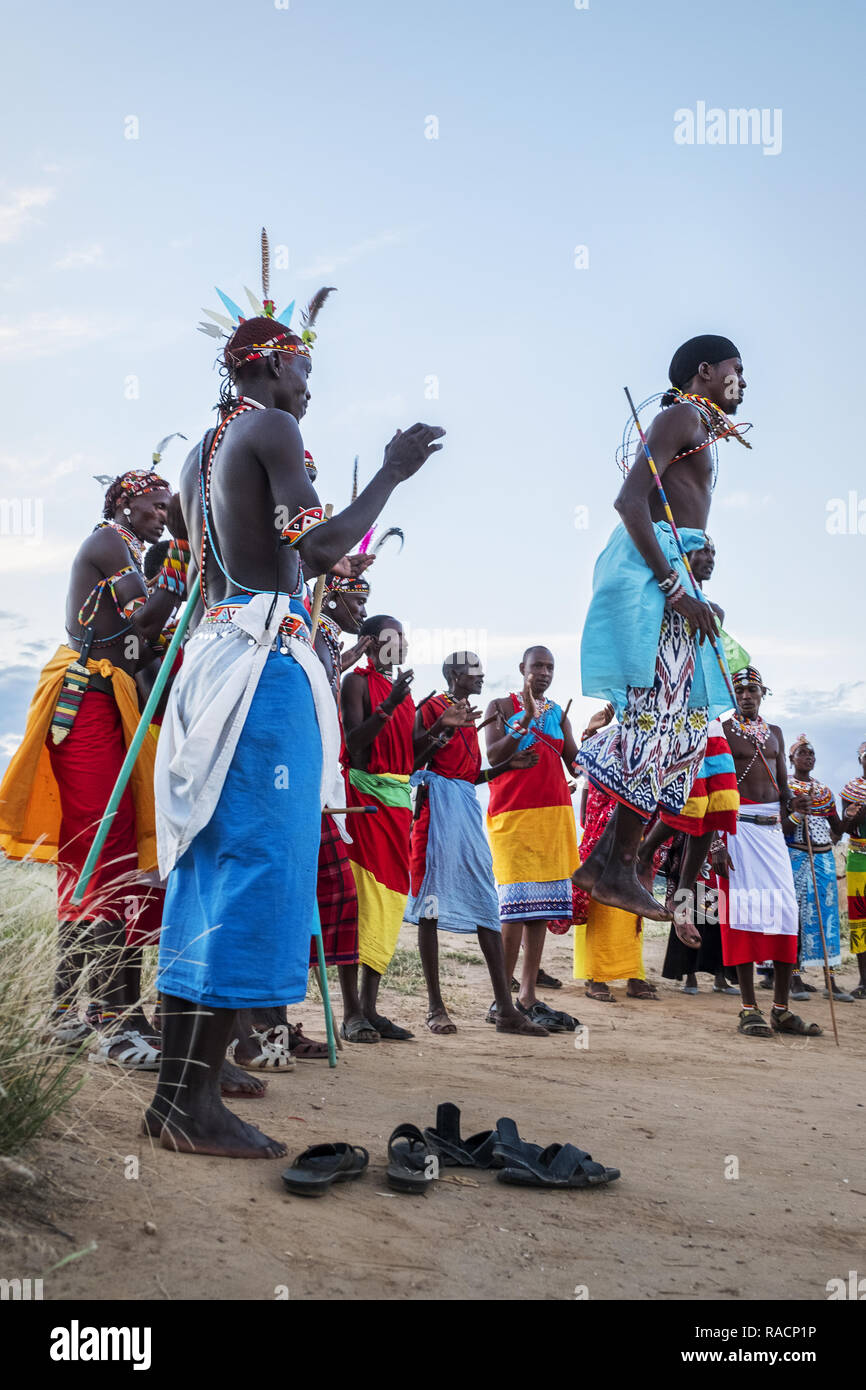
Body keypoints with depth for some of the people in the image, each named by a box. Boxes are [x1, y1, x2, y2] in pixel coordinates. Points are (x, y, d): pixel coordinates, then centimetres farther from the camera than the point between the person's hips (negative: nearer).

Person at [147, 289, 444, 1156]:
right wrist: (392, 473, -5)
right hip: (267, 656, -9)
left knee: (209, 866, 8)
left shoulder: (201, 455, 24)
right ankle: (192, 1102, -11)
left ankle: (176, 1091, 11)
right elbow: (316, 549, -16)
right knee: (257, 863, -10)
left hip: (213, 653, 9)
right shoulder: (272, 428, -4)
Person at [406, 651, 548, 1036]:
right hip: (436, 806, -8)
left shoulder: (470, 716, 22)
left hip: (467, 808, 8)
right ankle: (435, 1006, 3)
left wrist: (508, 765, 13)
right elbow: (413, 762, -10)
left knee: (487, 904, 1)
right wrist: (444, 731, -18)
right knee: (431, 903, -3)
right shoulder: (430, 708, -1)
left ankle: (505, 1009, 0)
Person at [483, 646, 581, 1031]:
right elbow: (494, 757, -9)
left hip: (553, 813, 5)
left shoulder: (558, 713, 17)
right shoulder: (501, 707, 5)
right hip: (512, 814, -5)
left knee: (542, 906, 2)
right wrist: (525, 721, -17)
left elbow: (576, 764, 9)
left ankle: (527, 997, 6)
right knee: (517, 904, -11)